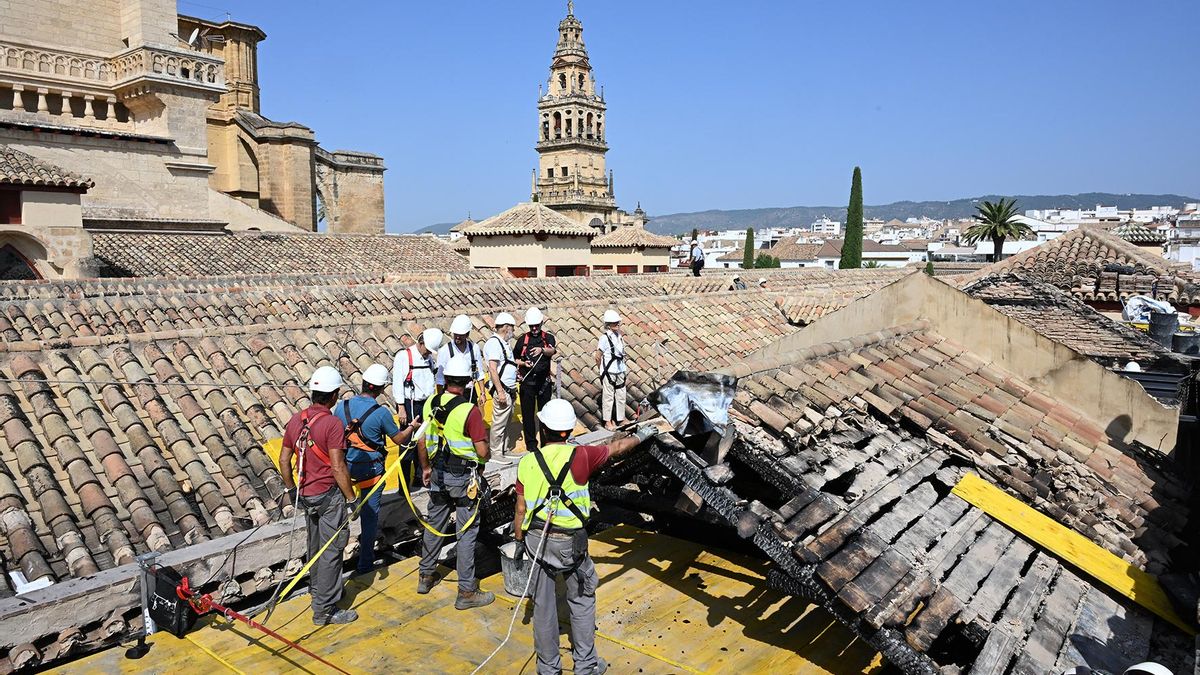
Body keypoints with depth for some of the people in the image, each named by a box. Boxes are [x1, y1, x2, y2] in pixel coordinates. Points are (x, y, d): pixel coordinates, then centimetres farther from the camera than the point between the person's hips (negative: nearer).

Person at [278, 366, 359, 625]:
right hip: (329, 495, -7)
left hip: (307, 494, 7)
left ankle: (317, 589, 41)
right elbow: (338, 467, -21)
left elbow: (284, 460, 8)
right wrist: (351, 499, -12)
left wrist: (291, 489, 20)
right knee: (331, 551, 2)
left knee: (316, 546, 24)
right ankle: (325, 609, 7)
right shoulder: (333, 424, -19)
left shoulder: (296, 420, 2)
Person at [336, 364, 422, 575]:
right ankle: (365, 563, 14)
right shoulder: (381, 413, -18)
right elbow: (399, 439, -5)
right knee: (370, 513, 7)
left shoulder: (342, 406, -7)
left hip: (346, 466, 4)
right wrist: (412, 426, 13)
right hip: (371, 469, -4)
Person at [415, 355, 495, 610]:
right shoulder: (470, 410, -21)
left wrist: (425, 468, 20)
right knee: (467, 533, 3)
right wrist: (486, 457, 4)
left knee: (434, 525, 21)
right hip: (464, 477, -6)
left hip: (438, 473, 6)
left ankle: (426, 576, 36)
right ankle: (466, 592, 11)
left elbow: (422, 441, 6)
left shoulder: (431, 403, -2)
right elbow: (482, 451, -20)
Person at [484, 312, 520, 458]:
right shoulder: (494, 343, -15)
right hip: (502, 390, -10)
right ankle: (496, 453, 4)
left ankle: (504, 449, 26)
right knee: (499, 423, -4)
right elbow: (492, 369, -21)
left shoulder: (503, 343, 16)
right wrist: (500, 392, -23)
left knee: (506, 422, 16)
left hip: (509, 390, 10)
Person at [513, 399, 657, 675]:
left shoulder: (527, 462, -5)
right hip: (571, 541, -2)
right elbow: (616, 448, 4)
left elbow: (520, 510, 0)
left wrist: (519, 541, 15)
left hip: (536, 539, 2)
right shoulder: (580, 456, -13)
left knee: (543, 605, 14)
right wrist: (640, 435, 22)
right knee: (582, 601, 16)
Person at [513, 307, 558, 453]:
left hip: (544, 381, 0)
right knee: (528, 413, 3)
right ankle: (530, 442, 12)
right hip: (527, 381, 0)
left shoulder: (548, 337, 2)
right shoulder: (523, 339, 5)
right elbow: (514, 358, 13)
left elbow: (552, 351, -19)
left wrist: (542, 350, -39)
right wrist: (523, 363, -8)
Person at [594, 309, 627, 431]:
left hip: (620, 371, 6)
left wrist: (624, 367, 11)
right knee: (608, 396, 3)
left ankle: (621, 418, 24)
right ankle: (607, 421, 13)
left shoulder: (619, 336, 6)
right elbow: (598, 357, -10)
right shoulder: (605, 338, -14)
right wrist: (603, 370, -3)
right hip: (609, 372, -6)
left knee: (621, 396, 13)